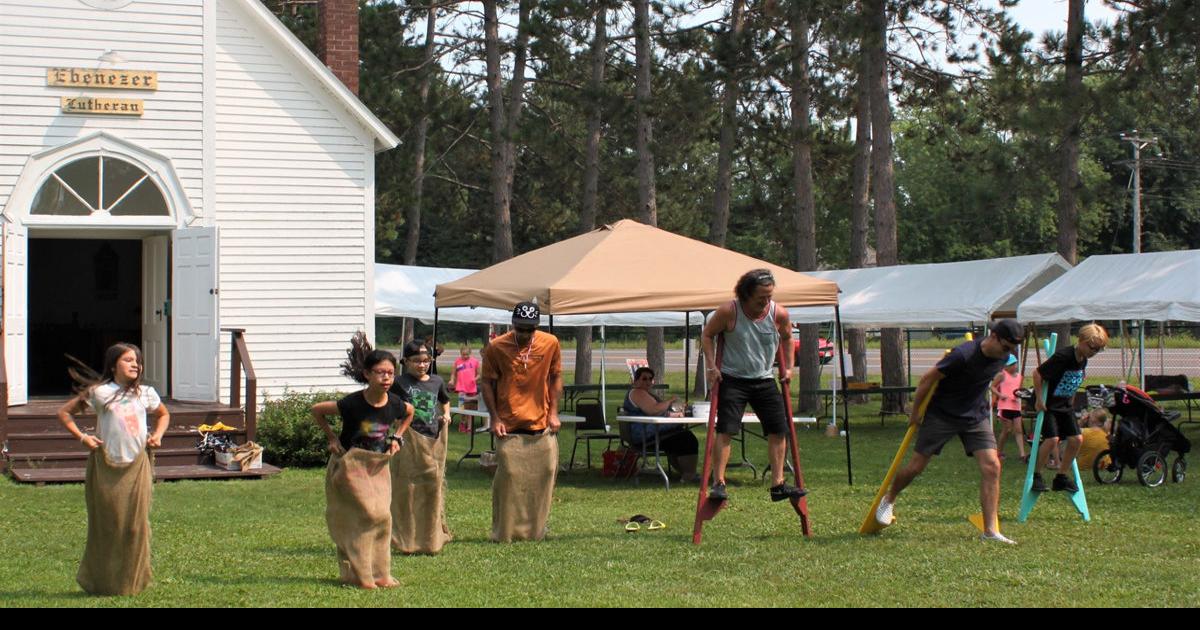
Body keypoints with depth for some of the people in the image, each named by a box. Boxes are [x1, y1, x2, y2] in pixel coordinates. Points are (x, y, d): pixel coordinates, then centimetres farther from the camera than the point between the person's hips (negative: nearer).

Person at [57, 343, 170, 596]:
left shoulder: (146, 394, 9)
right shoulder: (100, 392, -2)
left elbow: (163, 414, 28)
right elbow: (64, 412, 3)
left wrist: (158, 435, 9)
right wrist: (82, 437, -7)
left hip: (137, 466, 3)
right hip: (106, 467, -3)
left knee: (136, 523, 1)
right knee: (107, 523, 2)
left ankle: (132, 581, 10)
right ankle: (102, 582, 13)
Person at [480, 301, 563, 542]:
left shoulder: (550, 343, 1)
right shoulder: (496, 347, -5)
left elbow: (555, 378, 11)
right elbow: (488, 383, 1)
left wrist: (553, 412, 3)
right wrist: (495, 418, -6)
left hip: (541, 423, 3)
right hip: (509, 426, -3)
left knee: (544, 473, 2)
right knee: (508, 476, -6)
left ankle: (535, 529, 16)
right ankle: (505, 533, 3)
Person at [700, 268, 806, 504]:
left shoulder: (779, 314, -5)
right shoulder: (728, 312, -14)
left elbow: (787, 338, 16)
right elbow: (707, 335, -1)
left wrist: (788, 367, 11)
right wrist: (711, 366, -9)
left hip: (764, 380, 4)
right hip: (732, 379, -4)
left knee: (778, 430, 0)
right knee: (726, 431, -14)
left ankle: (778, 485, 7)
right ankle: (718, 483, -9)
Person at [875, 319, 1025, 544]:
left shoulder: (1002, 357, -5)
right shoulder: (963, 355, -27)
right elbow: (928, 378, -17)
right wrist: (915, 412, -8)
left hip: (976, 416, 5)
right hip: (941, 414, -5)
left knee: (991, 466, -11)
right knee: (916, 466, 1)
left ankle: (990, 530, -9)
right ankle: (889, 499, 31)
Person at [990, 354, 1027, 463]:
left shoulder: (1020, 377, 14)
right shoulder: (1002, 375, -3)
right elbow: (992, 387, -3)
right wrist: (1000, 395, -19)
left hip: (1016, 406, 5)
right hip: (1005, 406, -5)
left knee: (1019, 430, -2)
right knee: (1007, 430, -2)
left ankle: (1022, 454, -8)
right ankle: (999, 451, 16)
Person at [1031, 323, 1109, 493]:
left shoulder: (1083, 361, 2)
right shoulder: (1063, 356, -24)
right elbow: (1037, 373, -20)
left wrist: (1071, 403, 14)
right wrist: (1039, 400, -18)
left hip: (1065, 404, 8)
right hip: (1048, 404, -8)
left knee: (1076, 439, -2)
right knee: (1052, 439, -19)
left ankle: (1061, 477, 11)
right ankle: (1036, 476, -3)